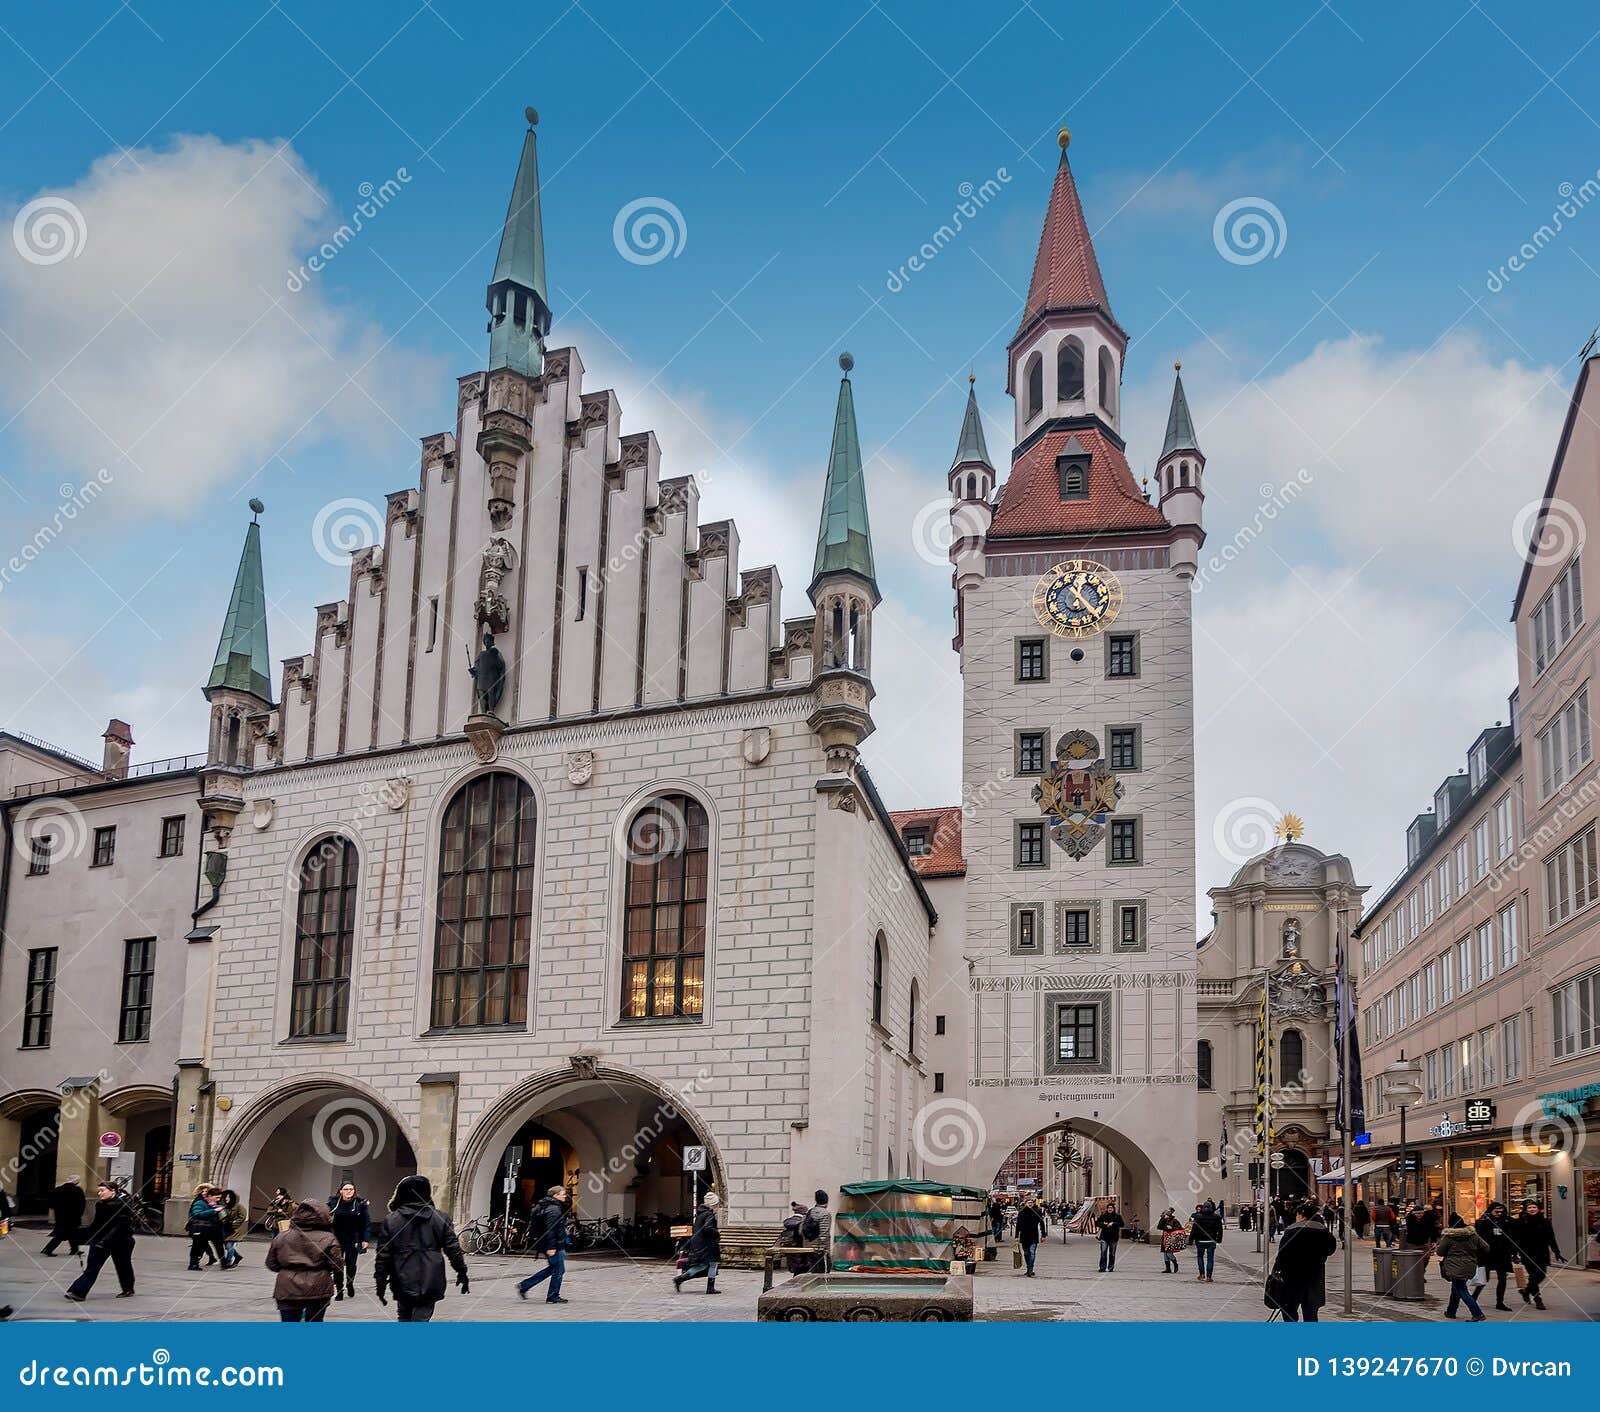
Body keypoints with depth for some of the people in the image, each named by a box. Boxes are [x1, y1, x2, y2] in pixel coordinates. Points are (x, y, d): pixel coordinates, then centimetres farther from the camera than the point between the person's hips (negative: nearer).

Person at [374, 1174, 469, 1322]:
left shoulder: (391, 1220, -2)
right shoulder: (440, 1219, 0)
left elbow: (383, 1255, -2)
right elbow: (453, 1249, 2)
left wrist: (381, 1282, 5)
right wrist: (462, 1272, 14)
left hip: (403, 1282, 0)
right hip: (431, 1282, 0)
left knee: (404, 1318, 18)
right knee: (421, 1318, -1)